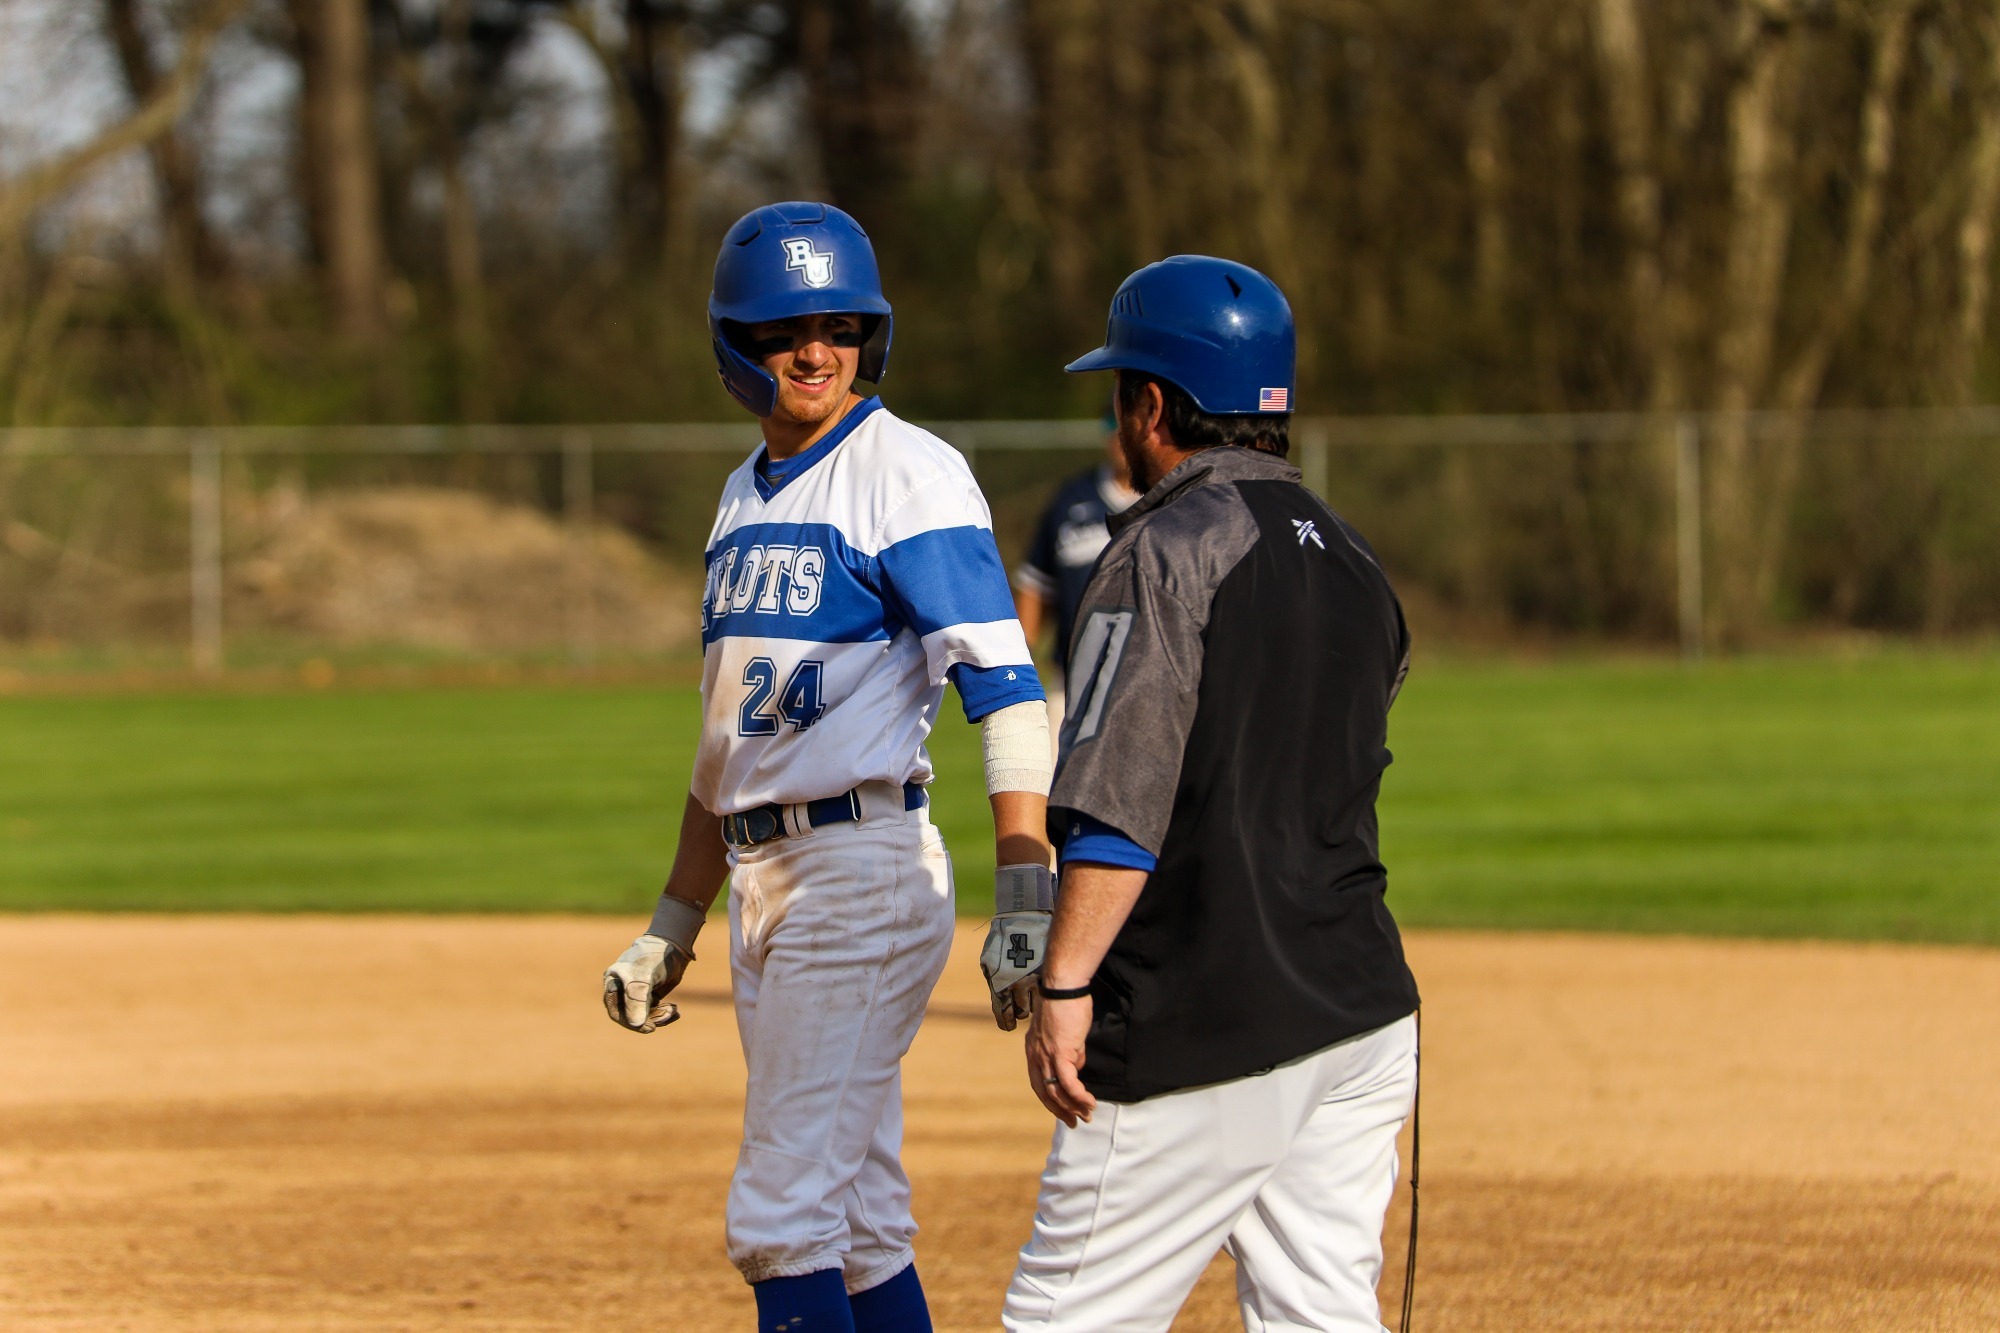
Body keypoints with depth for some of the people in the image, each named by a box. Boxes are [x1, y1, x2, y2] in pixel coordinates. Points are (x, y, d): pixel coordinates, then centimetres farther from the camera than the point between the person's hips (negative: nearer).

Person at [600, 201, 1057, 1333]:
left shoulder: (912, 475, -9)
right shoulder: (748, 496, 17)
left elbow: (1004, 688, -19)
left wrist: (1026, 897, -29)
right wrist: (673, 926, 25)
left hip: (865, 867, -8)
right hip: (766, 883, 8)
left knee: (785, 1219, -12)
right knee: (858, 1224, 10)